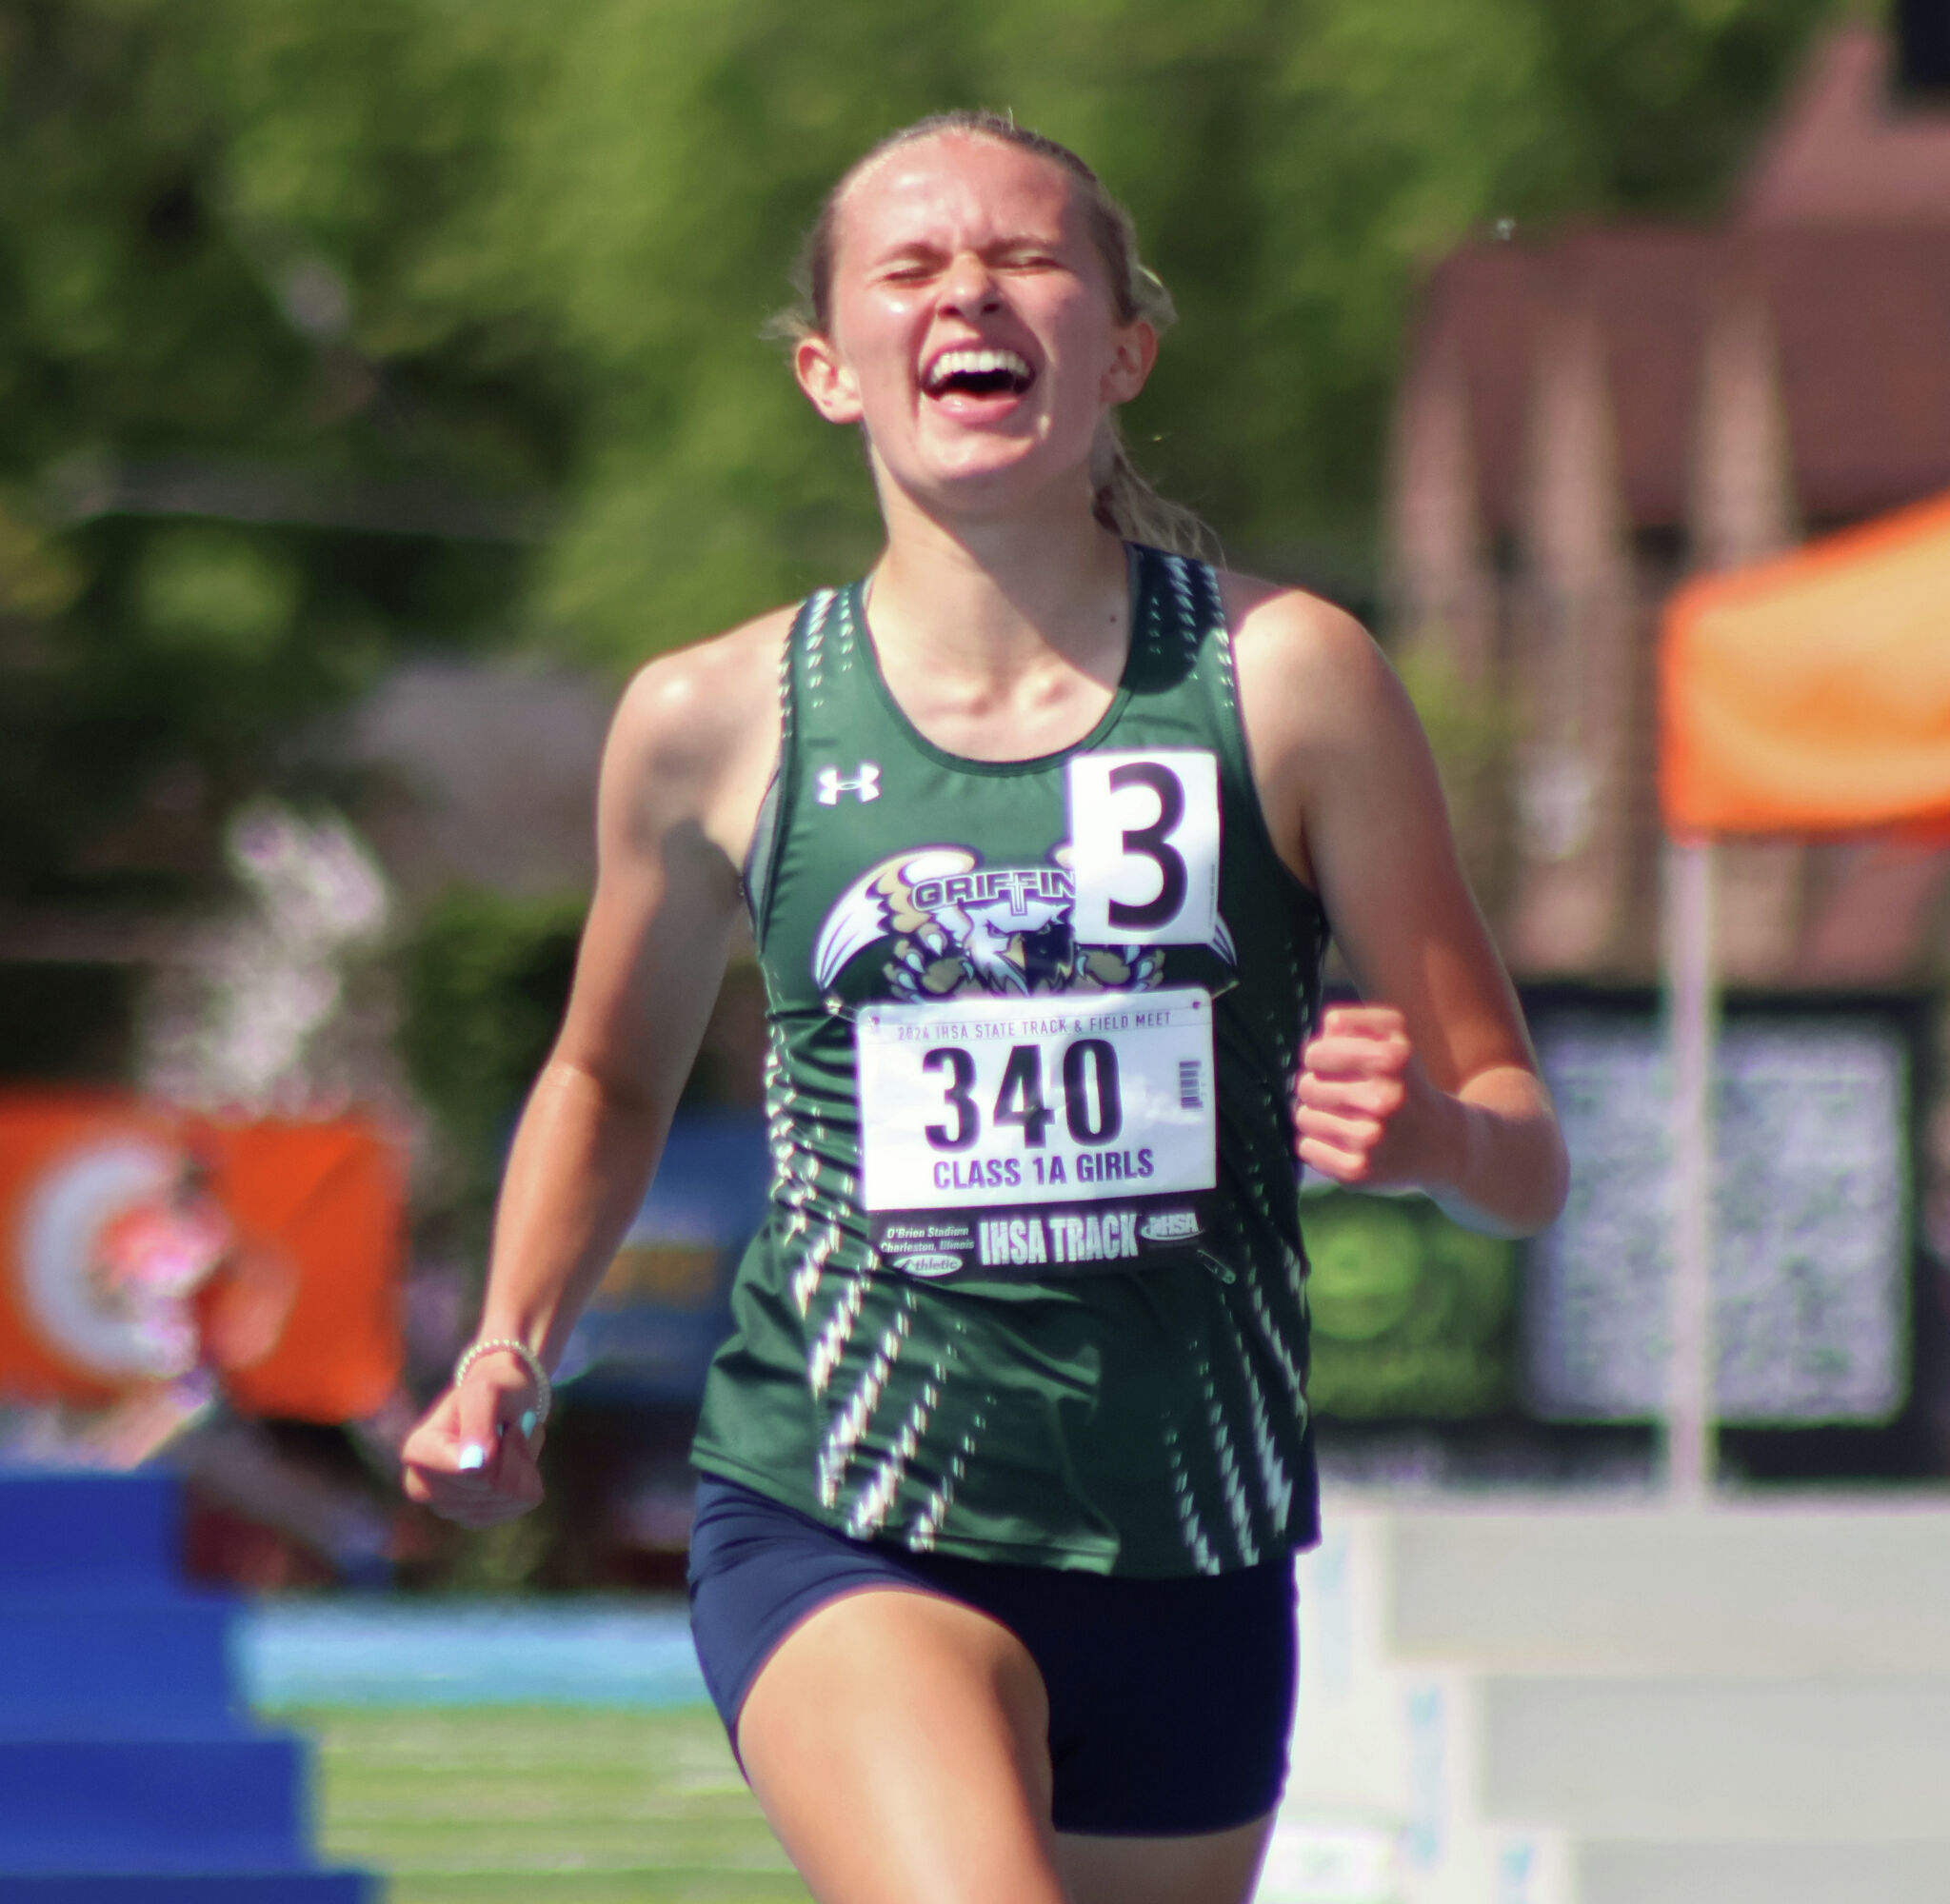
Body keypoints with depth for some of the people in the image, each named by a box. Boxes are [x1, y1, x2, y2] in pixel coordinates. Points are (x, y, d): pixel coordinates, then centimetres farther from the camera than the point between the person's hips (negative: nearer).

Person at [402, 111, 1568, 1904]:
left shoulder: (1283, 678, -2)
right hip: (835, 1531, -2)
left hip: (1186, 1555, 2)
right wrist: (508, 1355, 6)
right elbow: (610, 1079, 21)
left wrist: (1427, 1135, -20)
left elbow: (1524, 1150, 2)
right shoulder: (714, 726, 0)